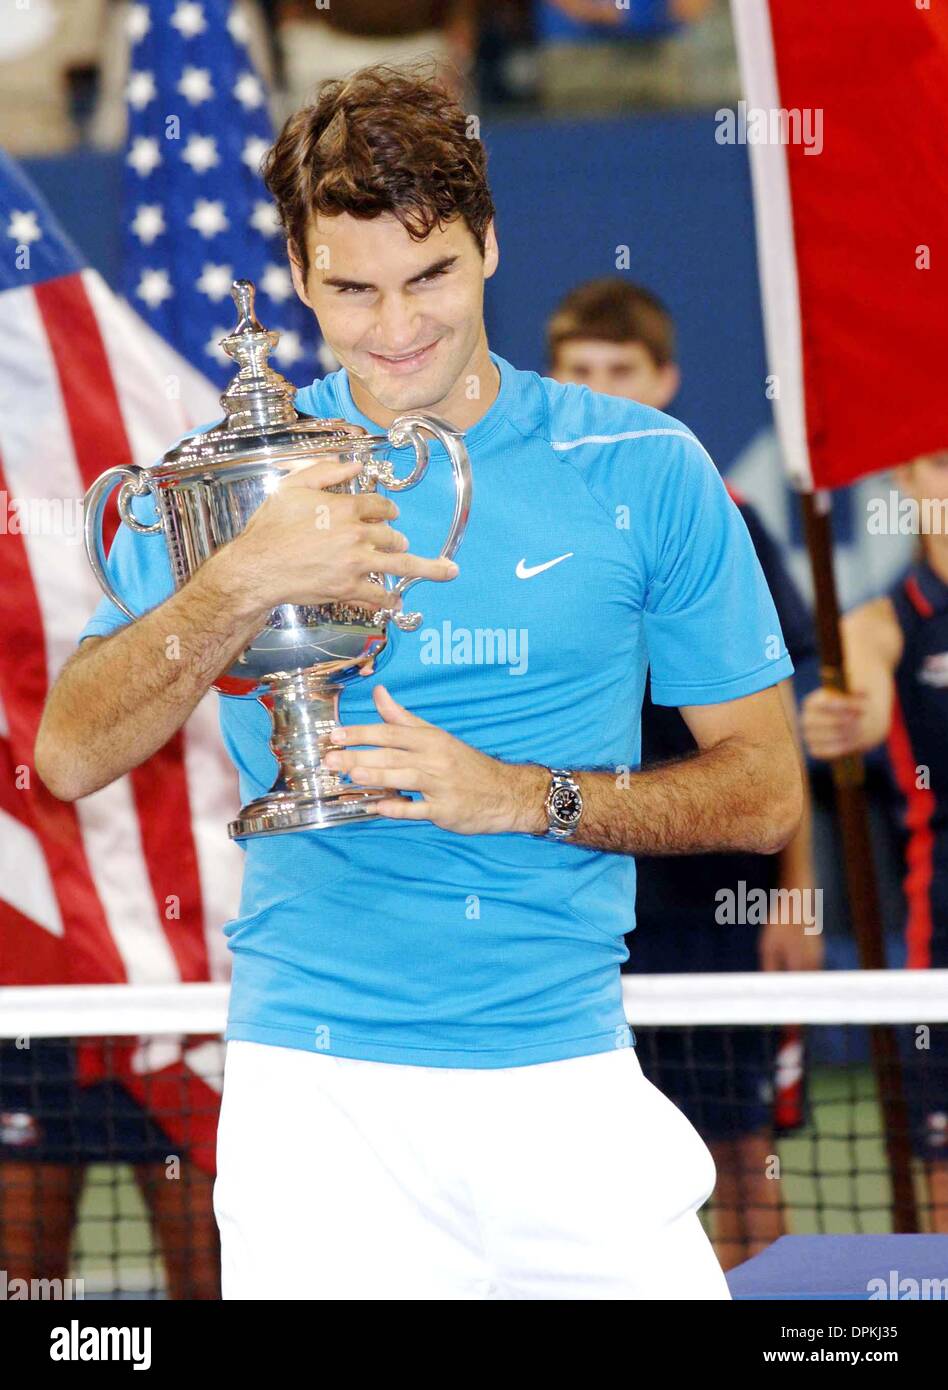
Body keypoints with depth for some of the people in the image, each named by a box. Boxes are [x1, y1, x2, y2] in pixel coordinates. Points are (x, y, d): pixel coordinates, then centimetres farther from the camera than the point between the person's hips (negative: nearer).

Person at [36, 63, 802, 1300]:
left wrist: (525, 796, -11)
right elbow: (71, 758, -6)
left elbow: (765, 790, 5)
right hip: (320, 1094, -1)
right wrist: (242, 583, -22)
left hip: (570, 1088, 1)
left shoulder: (642, 472, 4)